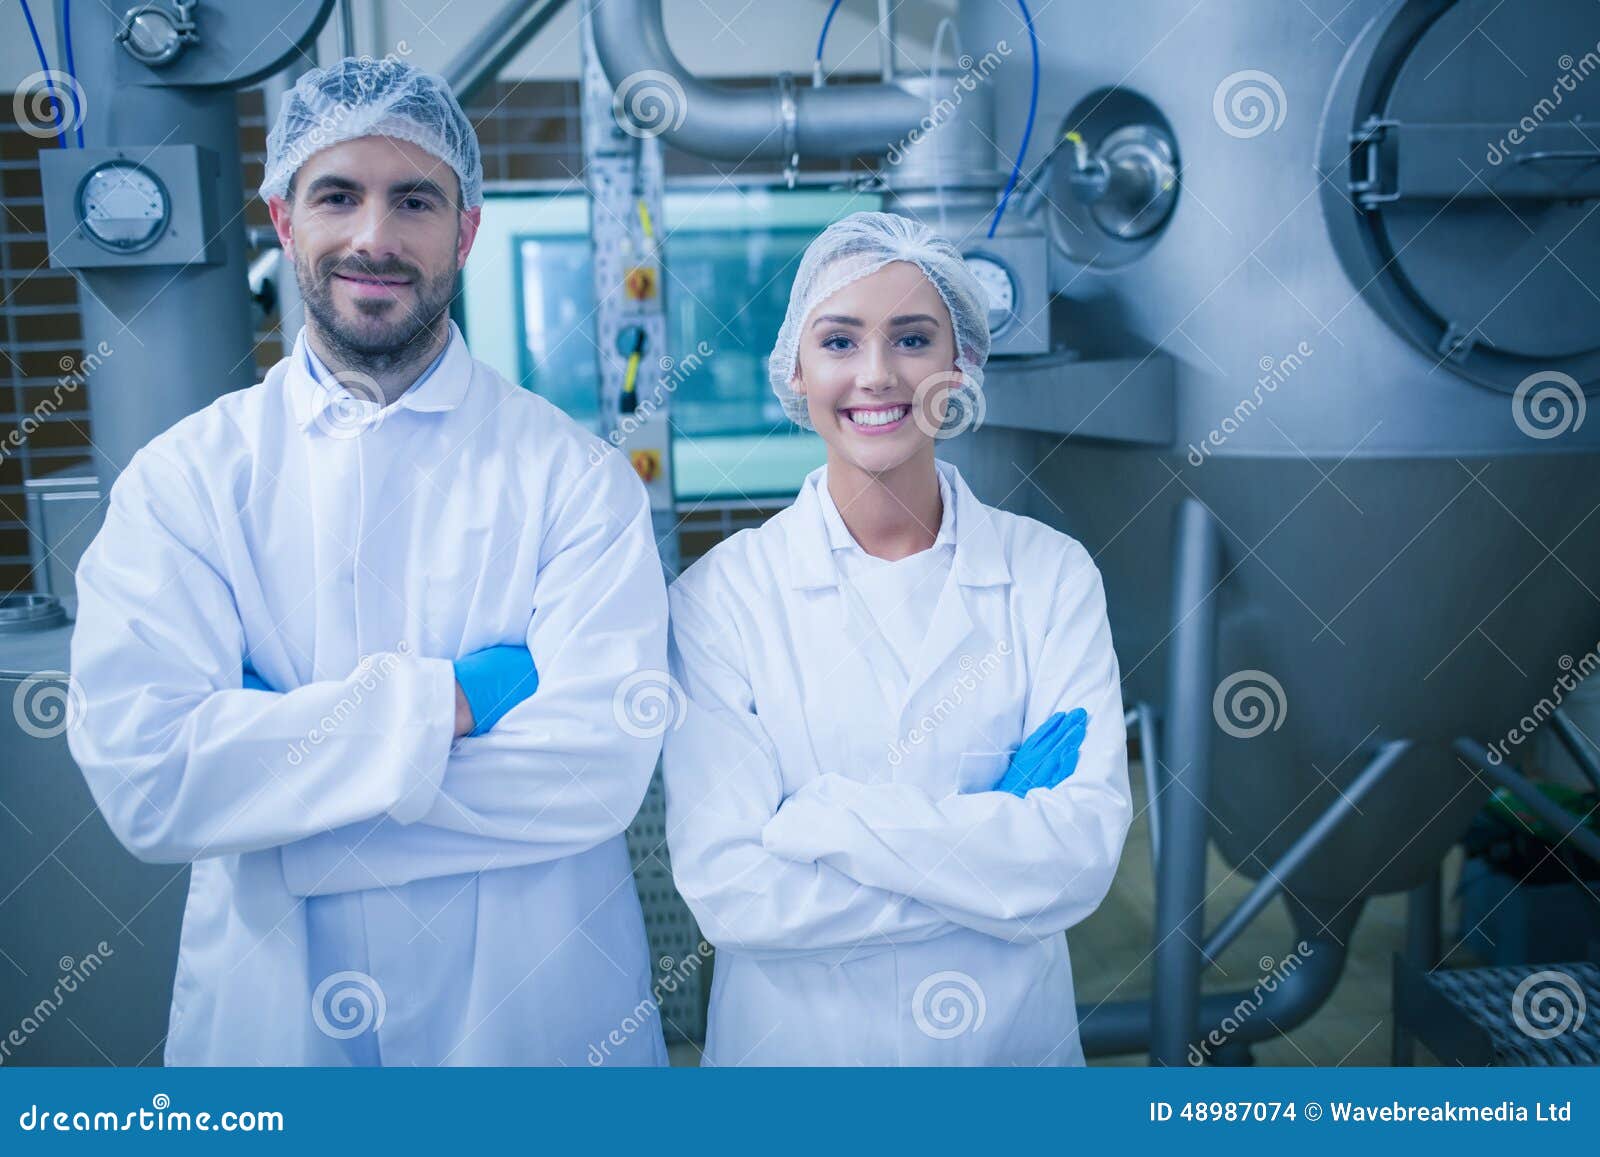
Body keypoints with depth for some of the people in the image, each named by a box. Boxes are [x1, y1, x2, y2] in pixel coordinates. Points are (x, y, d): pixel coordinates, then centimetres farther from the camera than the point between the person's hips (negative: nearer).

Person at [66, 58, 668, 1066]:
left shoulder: (573, 473, -9)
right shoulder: (179, 479, -5)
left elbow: (600, 766, -20)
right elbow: (142, 778, -16)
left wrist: (265, 769, -17)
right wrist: (450, 698, -20)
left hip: (538, 1013, 0)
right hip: (268, 1013, 1)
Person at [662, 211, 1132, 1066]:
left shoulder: (1051, 575, -8)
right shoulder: (719, 596, -13)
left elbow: (1084, 851, -16)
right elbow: (725, 888, -18)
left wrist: (827, 817, -21)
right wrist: (993, 862, -19)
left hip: (1013, 1036, 1)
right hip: (795, 1039, -1)